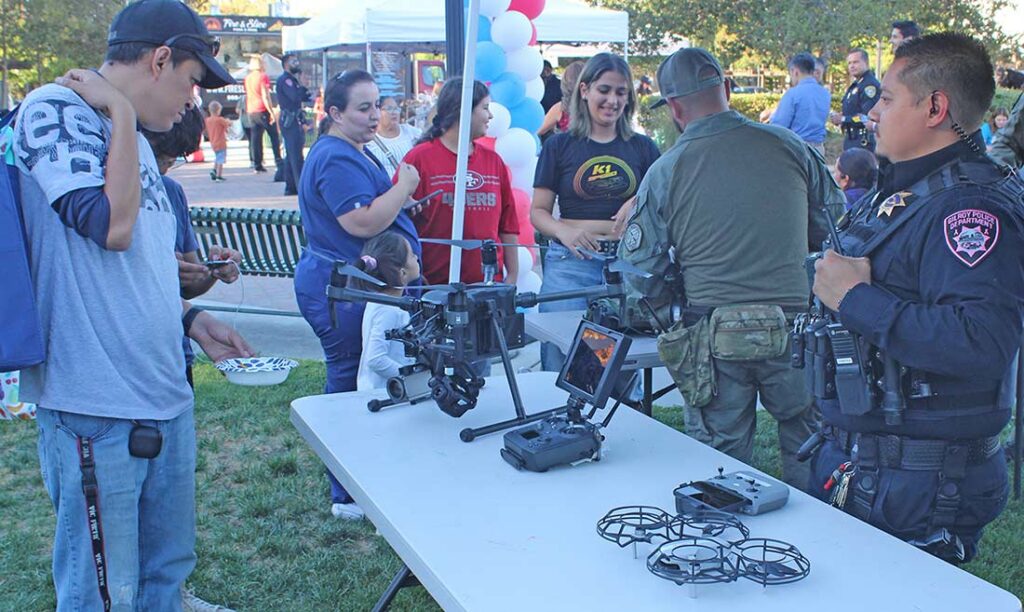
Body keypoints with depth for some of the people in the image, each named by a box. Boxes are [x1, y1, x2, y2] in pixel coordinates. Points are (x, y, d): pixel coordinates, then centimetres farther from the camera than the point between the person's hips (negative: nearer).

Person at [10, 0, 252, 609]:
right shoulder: (55, 110, -9)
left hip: (165, 395, 9)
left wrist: (191, 318, 13)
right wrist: (122, 111, -12)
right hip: (97, 405, -9)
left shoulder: (131, 137, 16)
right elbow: (111, 225, -22)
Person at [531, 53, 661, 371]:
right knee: (561, 363, -5)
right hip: (571, 263, -1)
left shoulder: (643, 148, 13)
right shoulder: (559, 147, 9)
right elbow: (538, 211, 6)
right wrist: (563, 231, -14)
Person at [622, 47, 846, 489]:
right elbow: (835, 224, 13)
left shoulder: (664, 172, -4)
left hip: (714, 339, -1)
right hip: (795, 328, 2)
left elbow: (642, 272, 0)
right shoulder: (789, 146, 1)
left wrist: (678, 322, 16)